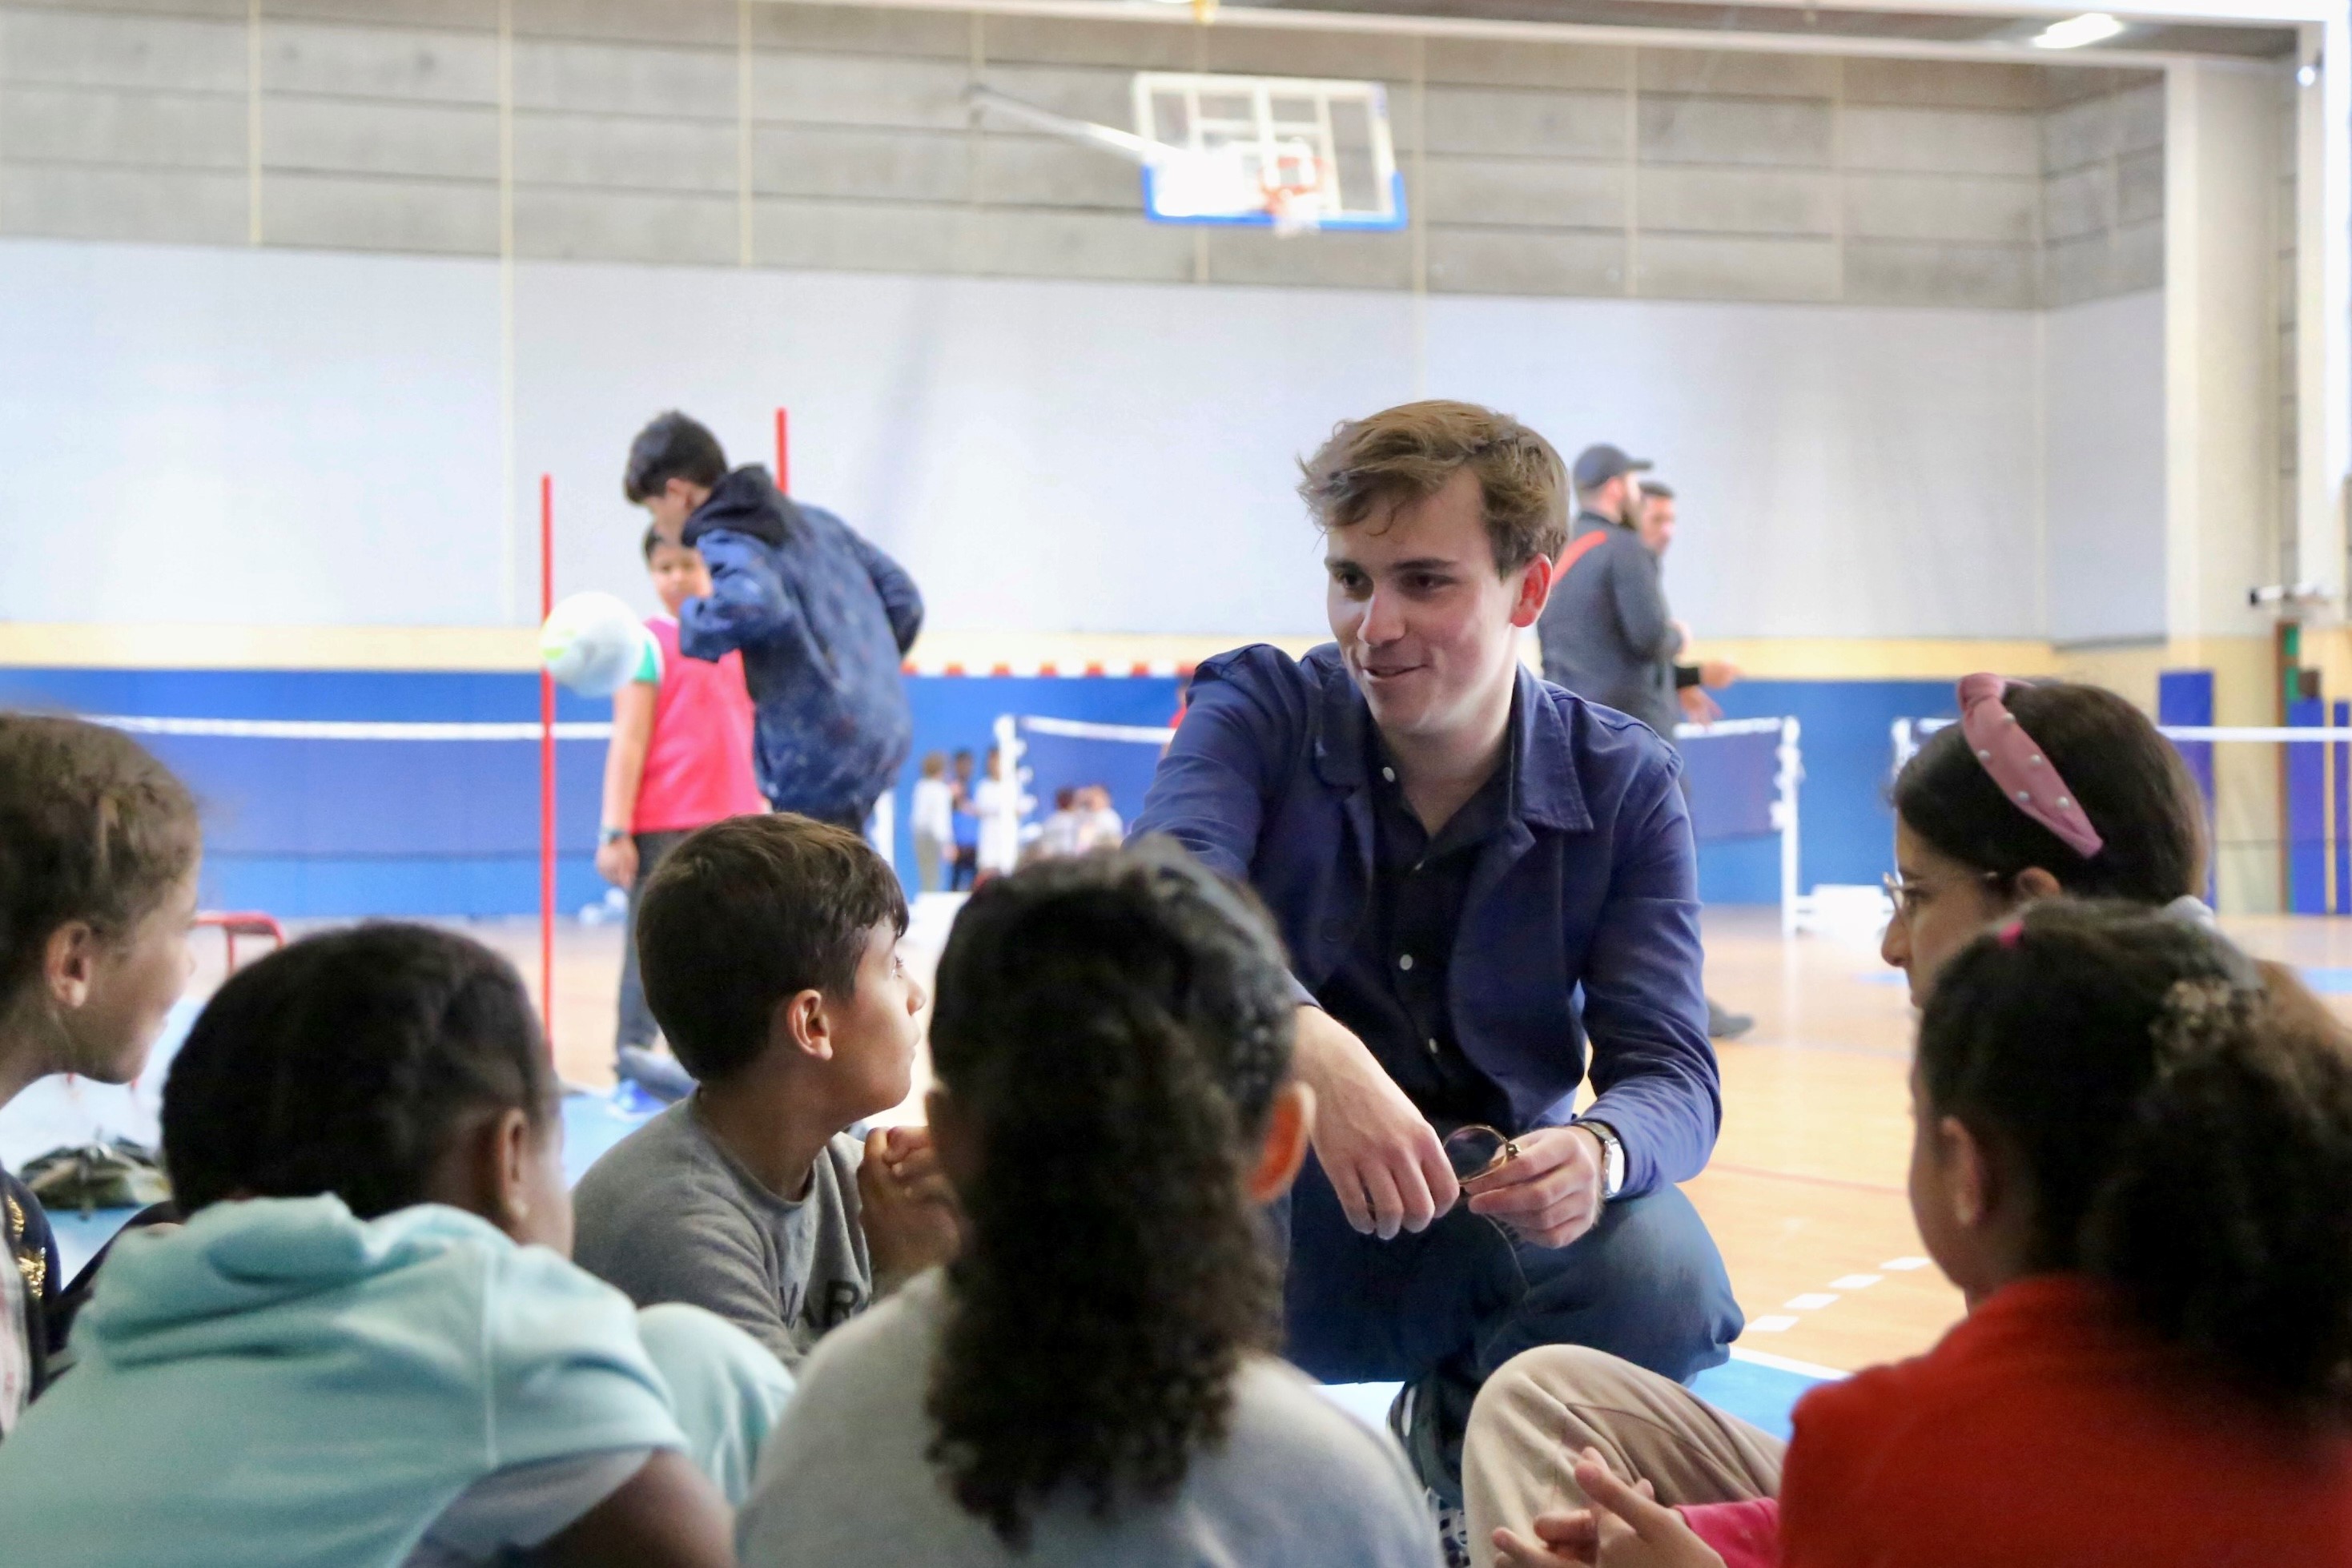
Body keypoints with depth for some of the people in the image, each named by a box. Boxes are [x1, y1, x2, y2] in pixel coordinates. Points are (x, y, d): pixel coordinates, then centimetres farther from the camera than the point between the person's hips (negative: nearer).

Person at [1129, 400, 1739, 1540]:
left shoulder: (1624, 785, -4)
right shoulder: (1259, 711, -9)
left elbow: (1673, 1075, -12)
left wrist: (1599, 1153, -38)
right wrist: (1312, 1048, -51)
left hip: (1501, 1225, 2)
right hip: (1281, 1231, -2)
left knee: (1666, 1273, -29)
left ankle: (1452, 1447, 6)